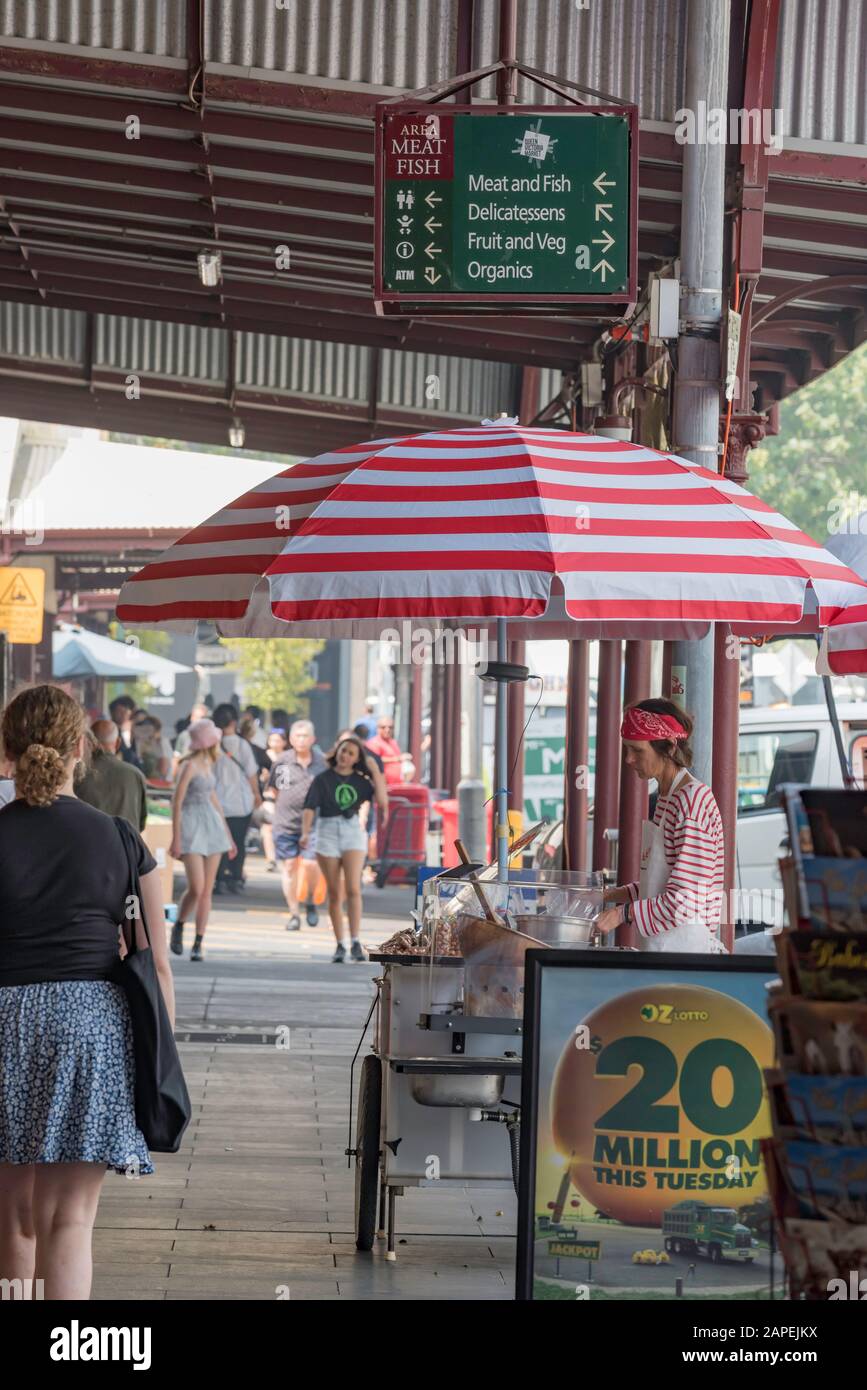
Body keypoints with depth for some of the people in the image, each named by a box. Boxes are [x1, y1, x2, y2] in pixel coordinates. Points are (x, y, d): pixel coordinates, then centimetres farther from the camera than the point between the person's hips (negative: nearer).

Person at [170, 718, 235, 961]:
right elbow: (176, 802, -11)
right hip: (192, 825, -8)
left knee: (207, 890, 2)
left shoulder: (208, 764, 15)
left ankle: (198, 944, 4)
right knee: (196, 888, -15)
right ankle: (178, 927, 9)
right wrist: (176, 839, -16)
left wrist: (228, 835, 24)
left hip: (211, 825, 8)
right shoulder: (190, 765, -9)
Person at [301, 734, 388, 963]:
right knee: (335, 894, 3)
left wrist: (375, 771, -5)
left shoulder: (361, 781, 6)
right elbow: (309, 808, -8)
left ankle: (355, 943, -16)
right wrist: (305, 832, -24)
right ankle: (339, 945, 11)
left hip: (353, 834, 0)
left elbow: (382, 801, -7)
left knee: (353, 889, -15)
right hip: (328, 833, 0)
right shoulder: (323, 779, 1)